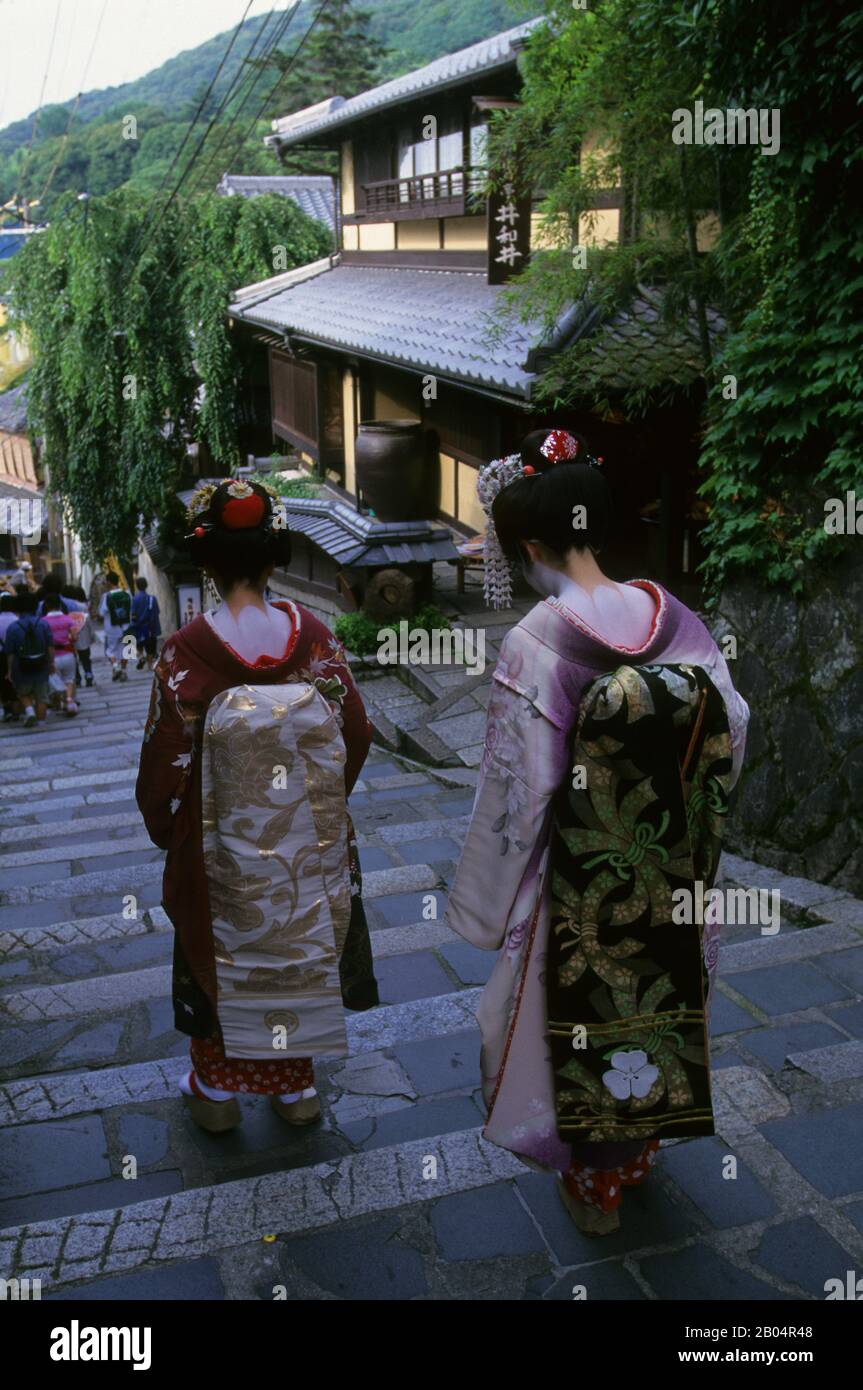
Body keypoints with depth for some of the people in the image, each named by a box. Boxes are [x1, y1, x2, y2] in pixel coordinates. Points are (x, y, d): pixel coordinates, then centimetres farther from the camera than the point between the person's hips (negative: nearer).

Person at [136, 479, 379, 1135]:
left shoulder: (186, 652, -20)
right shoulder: (313, 634, -13)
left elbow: (167, 763, -12)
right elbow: (356, 732, -4)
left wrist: (164, 827, 7)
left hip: (224, 848, -2)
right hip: (311, 842, 2)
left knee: (220, 952, 19)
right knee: (301, 948, 20)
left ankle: (217, 1088, 36)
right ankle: (295, 1085, 37)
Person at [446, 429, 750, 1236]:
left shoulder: (535, 641, -23)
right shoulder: (672, 615, -9)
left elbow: (516, 788, -18)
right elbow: (730, 730, -3)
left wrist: (487, 903, -5)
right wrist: (684, 818, 14)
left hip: (580, 887, -4)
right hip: (667, 874, 5)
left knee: (582, 1020, 17)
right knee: (654, 1000, 24)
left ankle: (593, 1185, 37)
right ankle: (636, 1153, 48)